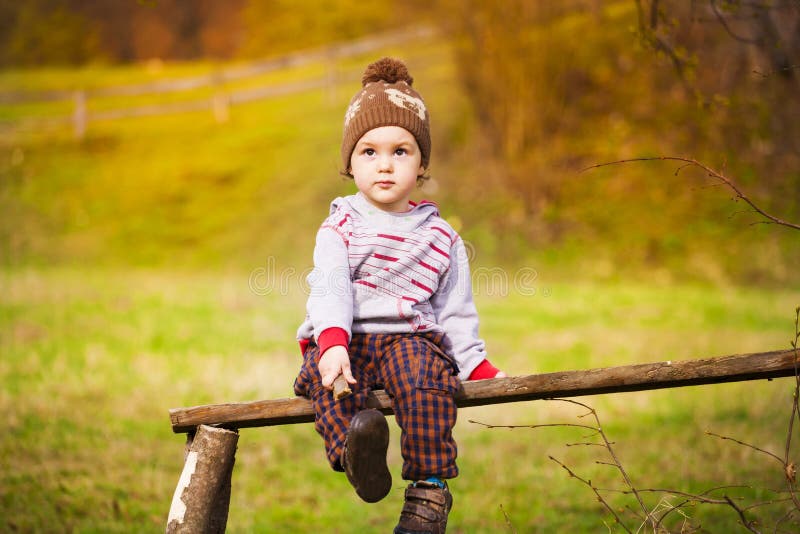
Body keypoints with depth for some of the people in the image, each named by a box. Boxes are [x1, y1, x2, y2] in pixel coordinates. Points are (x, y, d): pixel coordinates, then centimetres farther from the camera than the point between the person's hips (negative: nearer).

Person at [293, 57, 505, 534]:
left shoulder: (441, 238, 15)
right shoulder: (340, 228, 9)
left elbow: (455, 314, 17)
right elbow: (330, 290, -8)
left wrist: (481, 370, 5)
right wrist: (332, 343, -27)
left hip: (410, 338, 0)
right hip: (344, 342, 0)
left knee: (423, 374, -34)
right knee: (326, 376, -35)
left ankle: (429, 493, -35)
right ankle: (353, 448, -61)